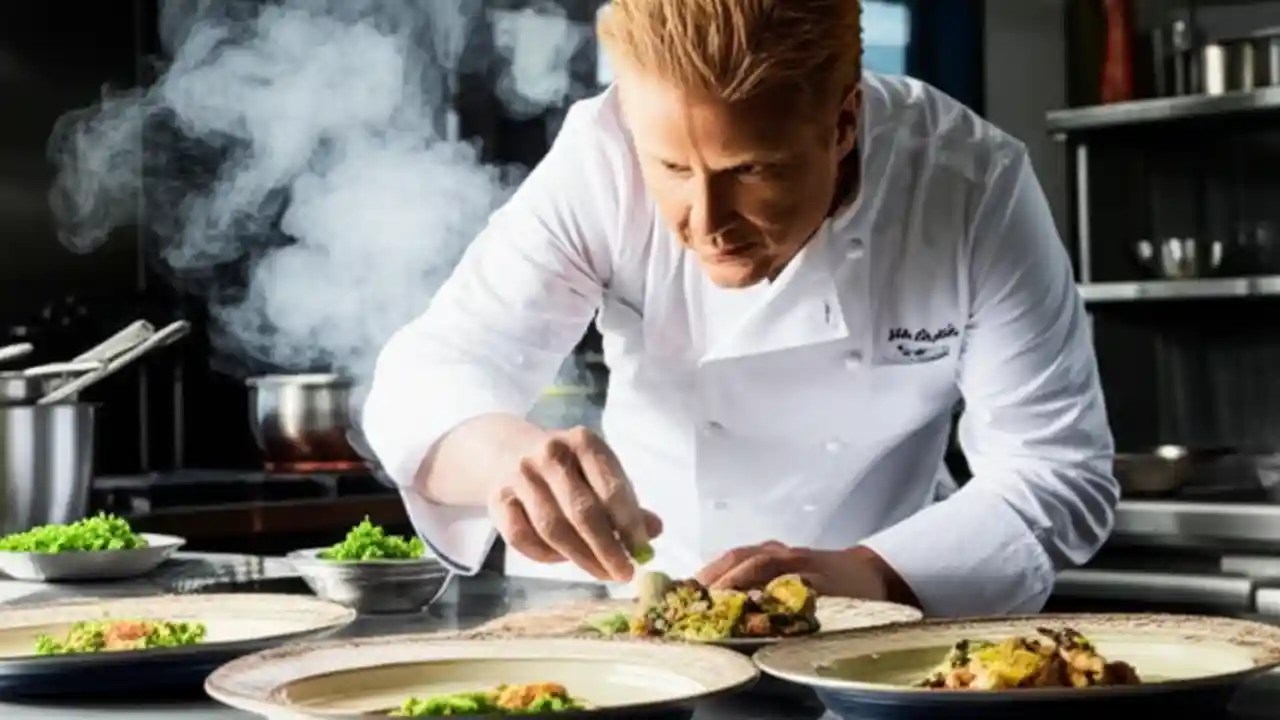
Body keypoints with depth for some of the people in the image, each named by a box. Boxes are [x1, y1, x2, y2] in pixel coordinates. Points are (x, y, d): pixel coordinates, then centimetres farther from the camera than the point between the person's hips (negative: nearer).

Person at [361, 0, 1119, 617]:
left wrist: (872, 576, -33)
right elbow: (429, 372, -17)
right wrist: (498, 453, -39)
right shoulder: (603, 160, -18)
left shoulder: (974, 185, -19)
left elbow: (1062, 472, -16)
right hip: (631, 610, 0)